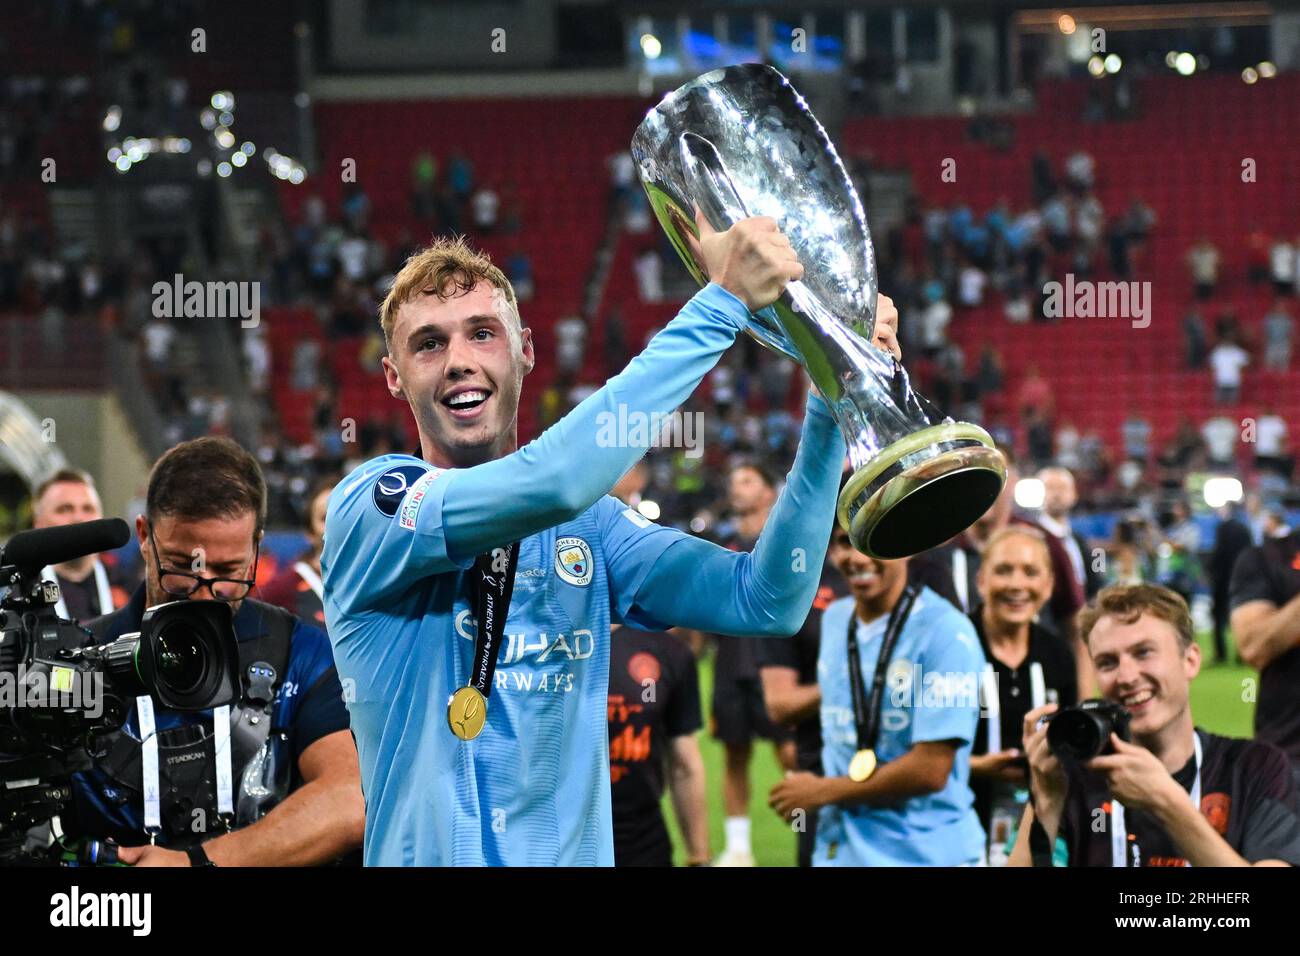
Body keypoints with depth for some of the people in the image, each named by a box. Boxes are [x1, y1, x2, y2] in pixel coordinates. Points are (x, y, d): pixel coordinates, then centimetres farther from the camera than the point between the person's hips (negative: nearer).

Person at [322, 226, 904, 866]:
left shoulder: (588, 523, 11)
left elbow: (763, 603, 1)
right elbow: (550, 483, -20)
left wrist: (833, 404, -7)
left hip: (579, 852, 3)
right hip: (433, 857, -3)